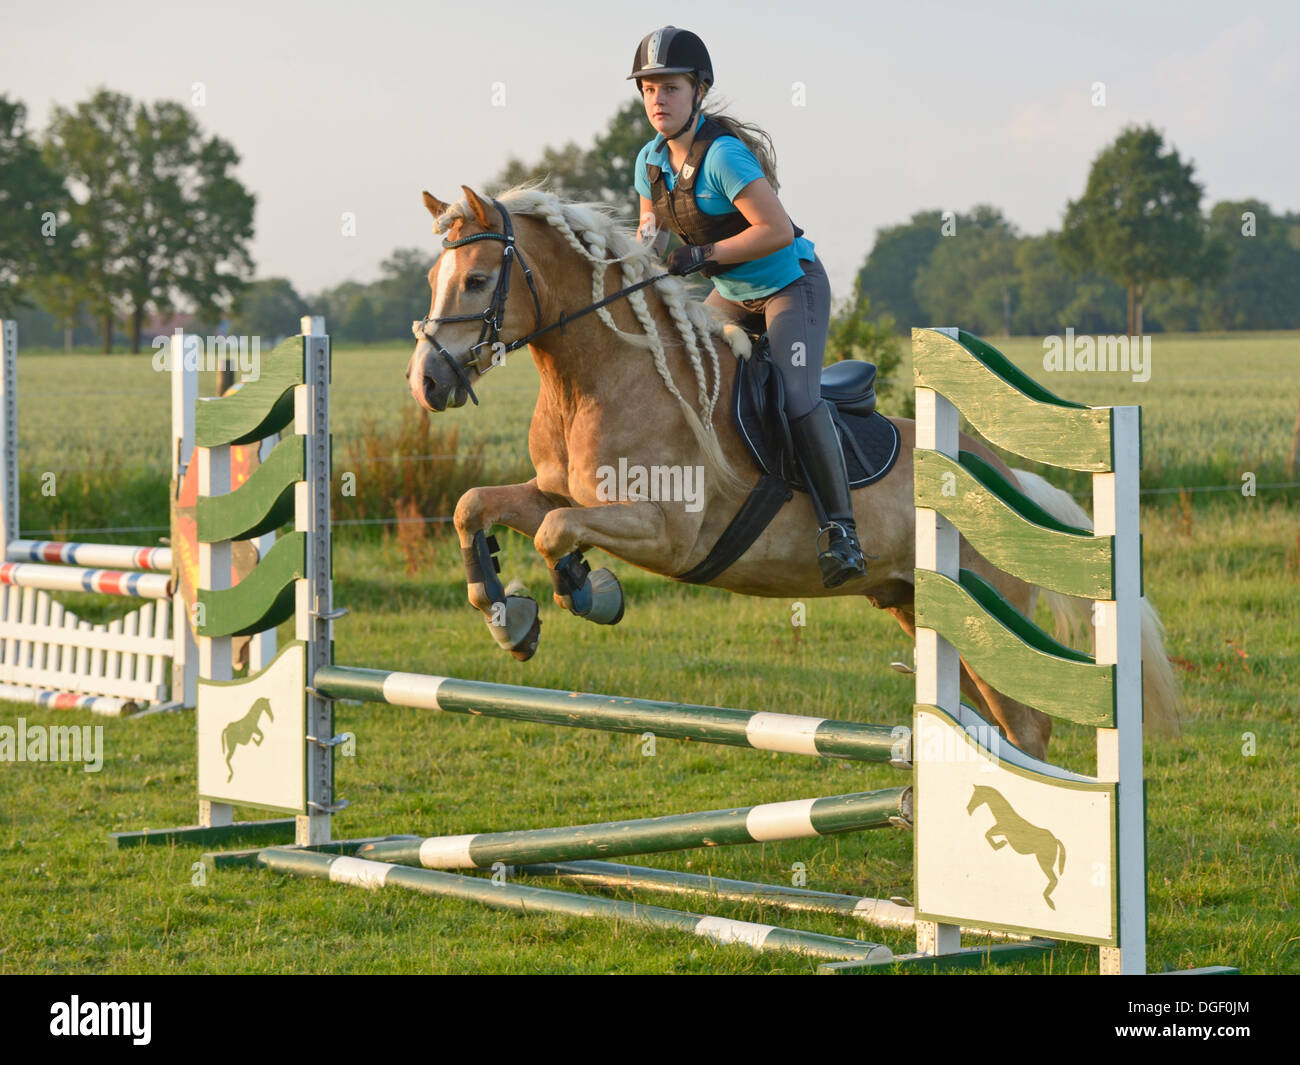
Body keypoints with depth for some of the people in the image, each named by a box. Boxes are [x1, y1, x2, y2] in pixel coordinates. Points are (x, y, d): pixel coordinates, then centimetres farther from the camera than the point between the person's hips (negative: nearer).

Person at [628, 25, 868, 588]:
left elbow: (777, 230, -31)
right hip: (731, 295, 8)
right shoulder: (652, 159, -4)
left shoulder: (722, 154, -27)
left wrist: (703, 255, -30)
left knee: (798, 400, -23)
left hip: (790, 285, -8)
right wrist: (649, 238, -14)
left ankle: (841, 529, -14)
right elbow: (649, 223, 10)